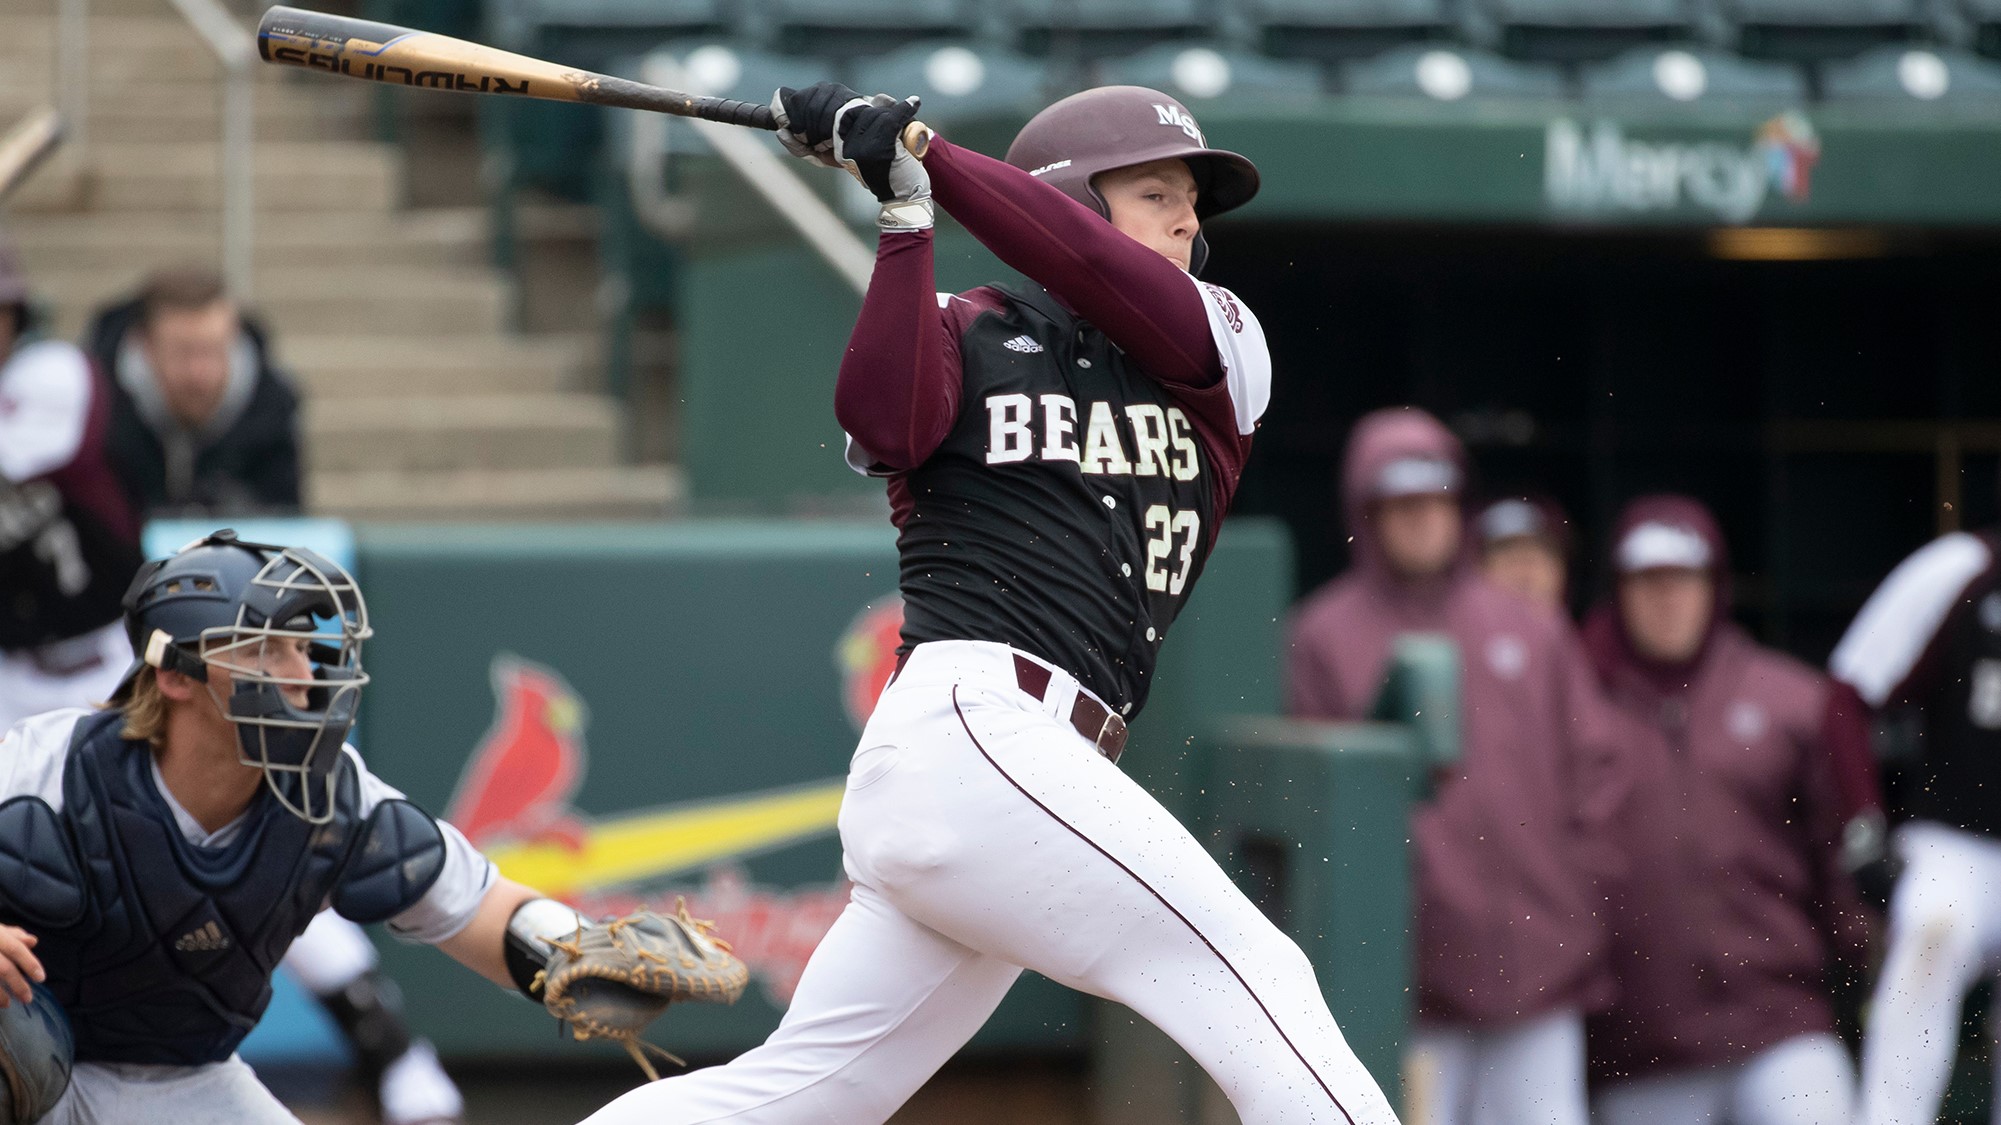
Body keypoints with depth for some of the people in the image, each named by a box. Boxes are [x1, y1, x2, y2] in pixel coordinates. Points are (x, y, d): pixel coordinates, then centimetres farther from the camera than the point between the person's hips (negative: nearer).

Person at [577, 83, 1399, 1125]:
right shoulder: (965, 338, 8)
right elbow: (884, 422, -13)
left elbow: (1115, 283, -2)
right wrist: (905, 212, -14)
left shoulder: (1219, 352, 18)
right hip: (971, 730, -6)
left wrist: (923, 157, -7)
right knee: (1257, 979, -15)